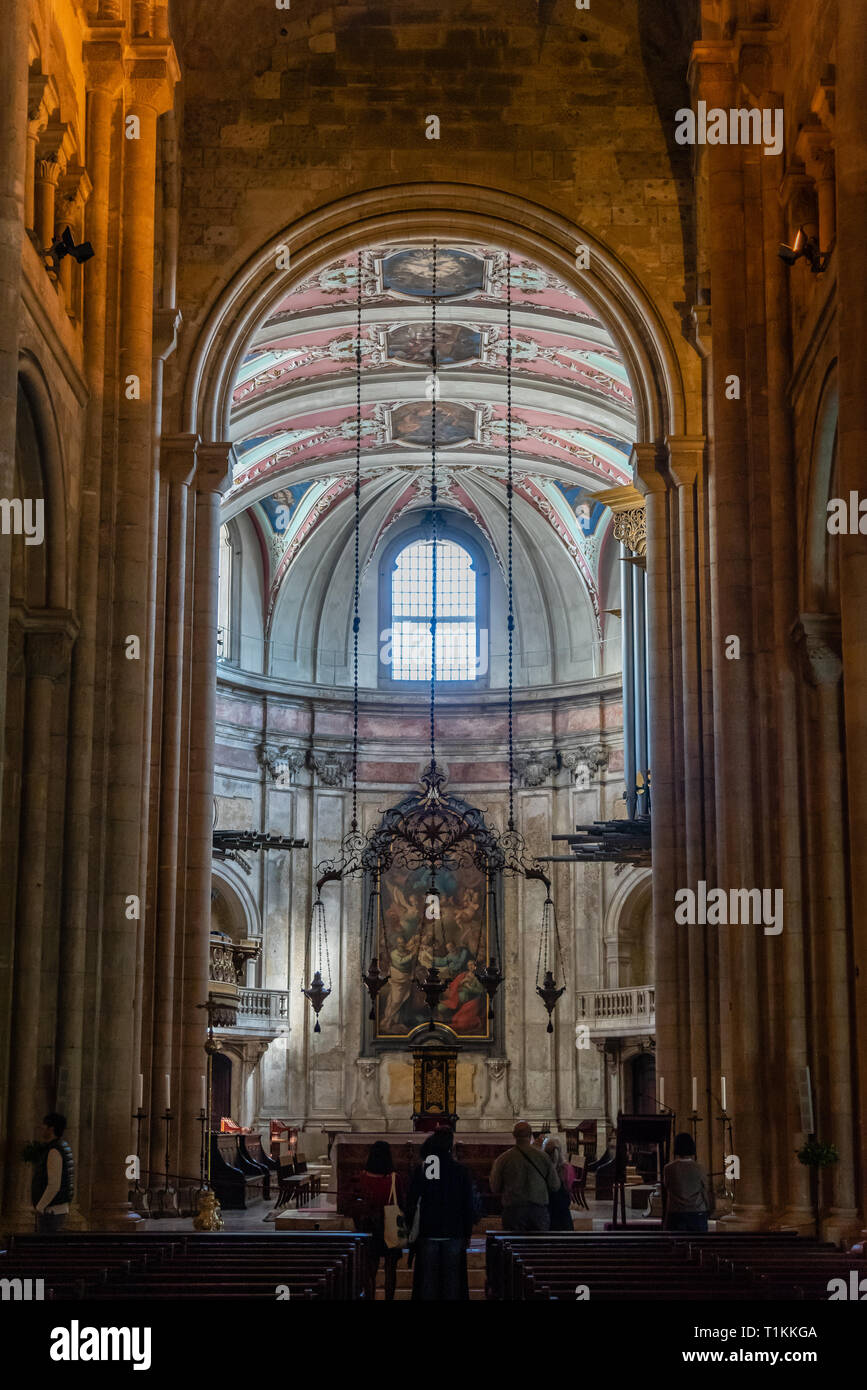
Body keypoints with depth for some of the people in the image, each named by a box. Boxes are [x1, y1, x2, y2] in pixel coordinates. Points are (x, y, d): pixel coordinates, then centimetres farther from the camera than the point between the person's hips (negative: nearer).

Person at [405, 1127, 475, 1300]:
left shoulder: (421, 1169, -2)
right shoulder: (461, 1170, -2)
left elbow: (411, 1201, -1)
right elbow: (468, 1204, 0)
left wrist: (409, 1227, 6)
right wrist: (468, 1233, 6)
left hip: (428, 1233, 0)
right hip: (454, 1233, 0)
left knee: (428, 1278, 5)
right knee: (452, 1278, 5)